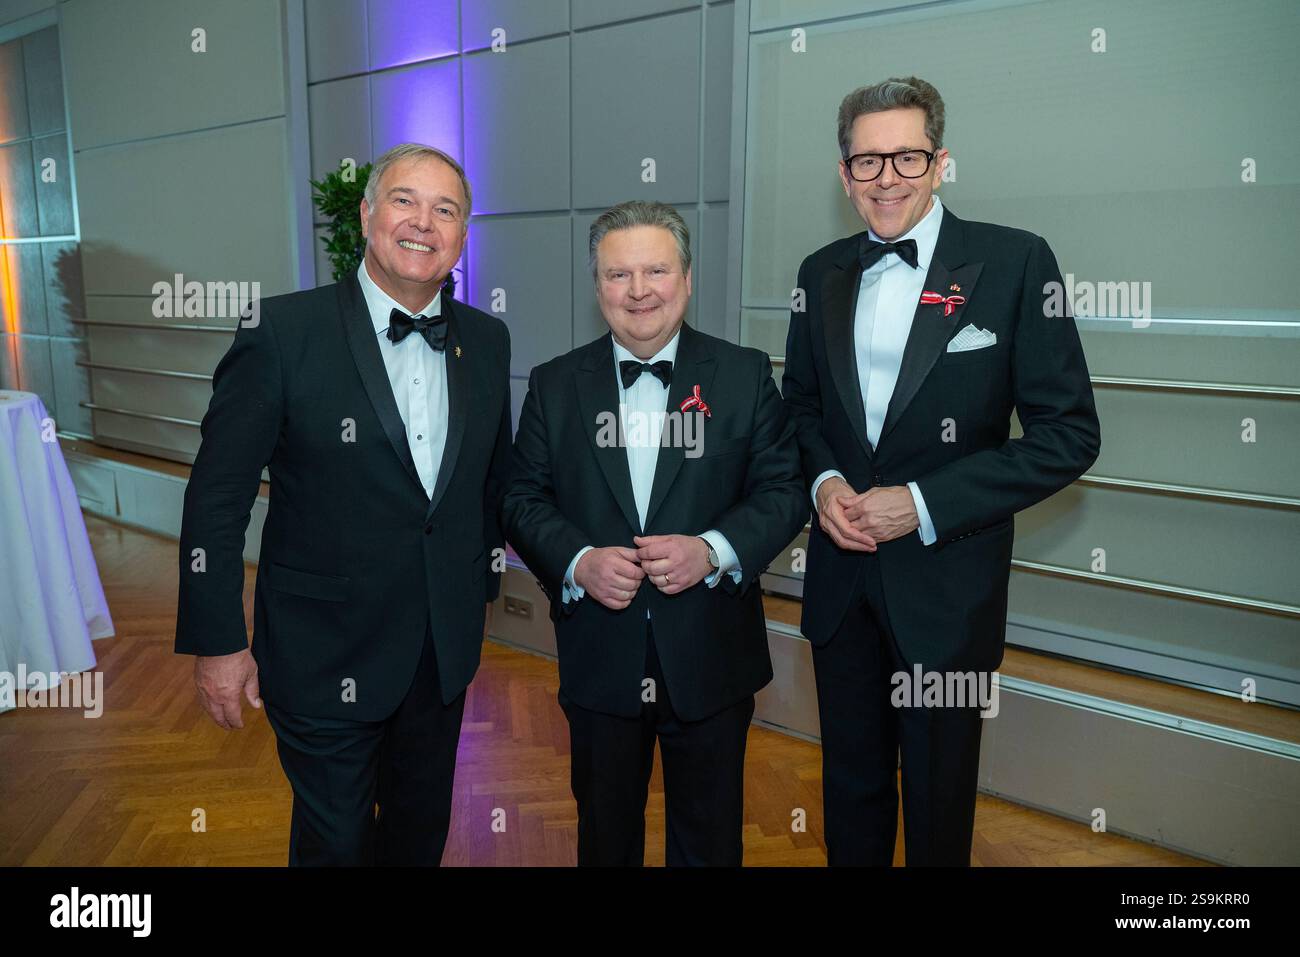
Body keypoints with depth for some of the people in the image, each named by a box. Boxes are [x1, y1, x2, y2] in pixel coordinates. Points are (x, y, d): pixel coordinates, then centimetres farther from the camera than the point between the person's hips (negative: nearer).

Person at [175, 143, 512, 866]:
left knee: (422, 830, 23)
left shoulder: (488, 341, 1)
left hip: (447, 646, 4)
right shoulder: (284, 331, -13)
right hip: (327, 655, -4)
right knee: (335, 841, 15)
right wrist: (216, 640, -10)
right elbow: (217, 495, -11)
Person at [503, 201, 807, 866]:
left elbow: (784, 490, -3)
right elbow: (523, 499, 1)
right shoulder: (554, 385, 2)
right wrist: (577, 561, -17)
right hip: (599, 659, 1)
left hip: (712, 660, 0)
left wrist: (714, 550, -20)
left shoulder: (745, 375, -2)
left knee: (709, 840, 18)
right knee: (605, 835, 20)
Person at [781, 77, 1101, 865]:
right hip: (841, 575, 4)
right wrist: (823, 481, -7)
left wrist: (925, 503, -18)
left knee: (938, 799, 15)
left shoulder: (1014, 261, -10)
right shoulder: (822, 273, 4)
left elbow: (1069, 433, -11)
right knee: (851, 785, 20)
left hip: (947, 583, -3)